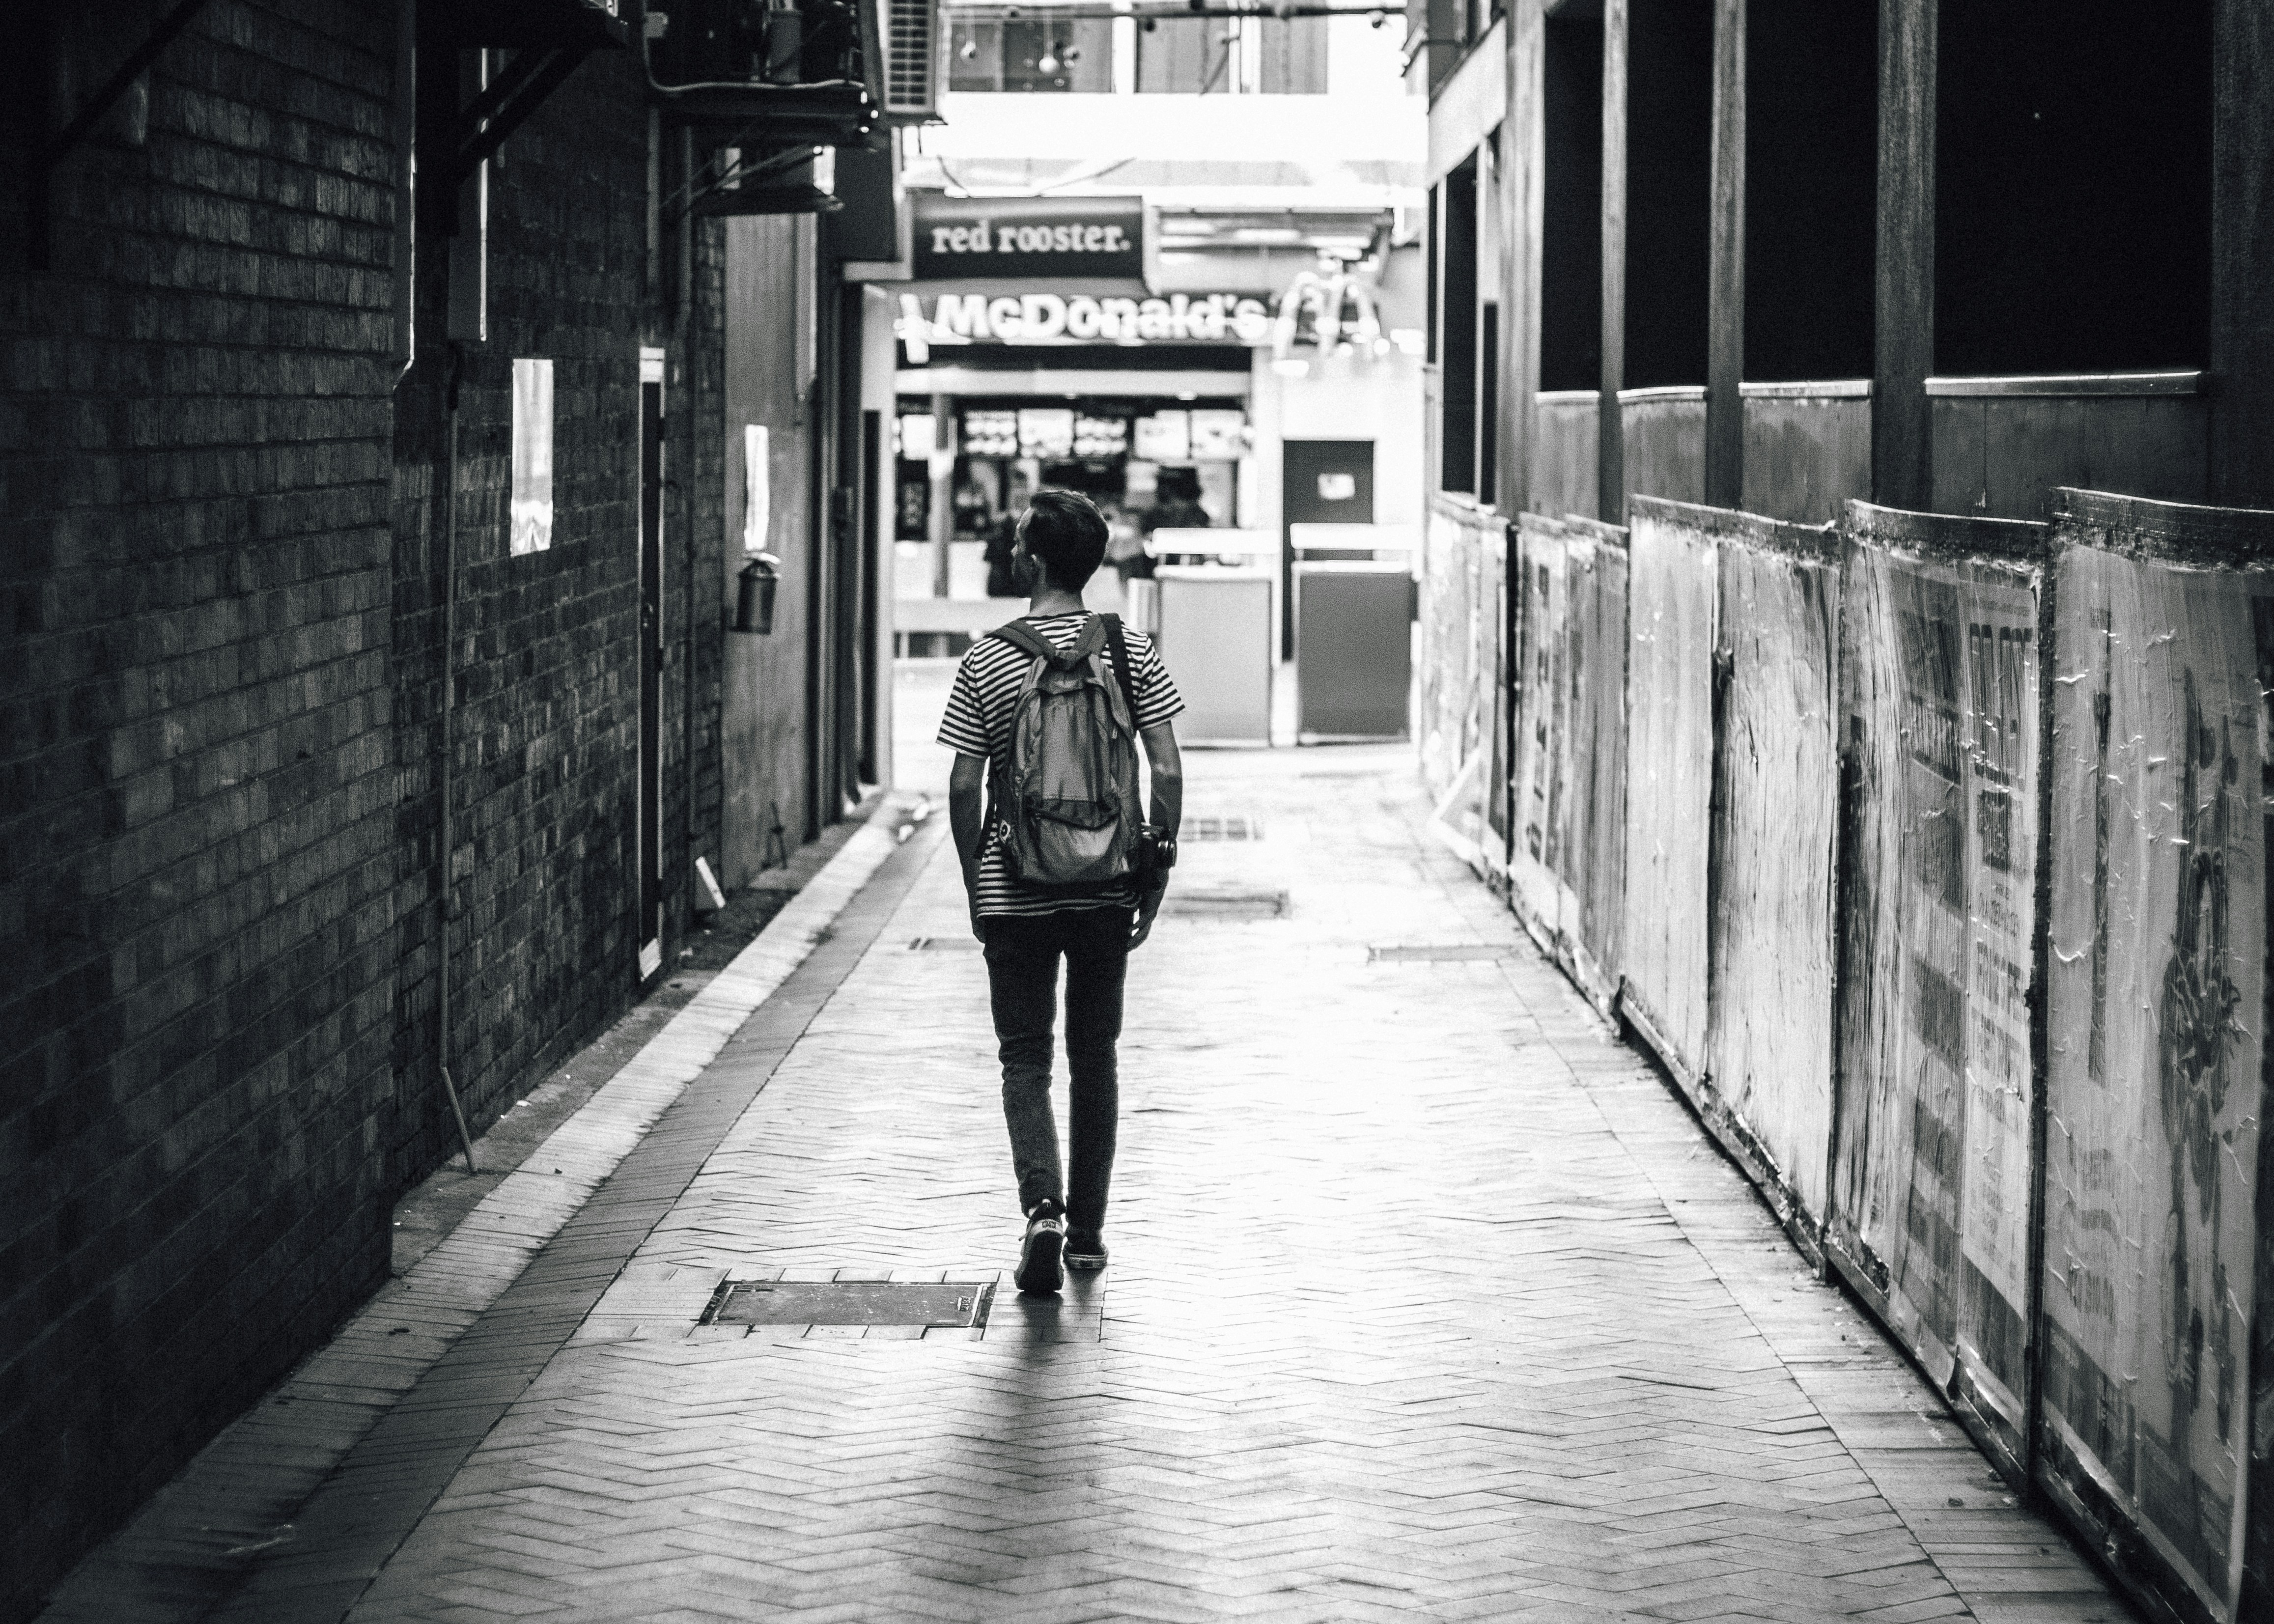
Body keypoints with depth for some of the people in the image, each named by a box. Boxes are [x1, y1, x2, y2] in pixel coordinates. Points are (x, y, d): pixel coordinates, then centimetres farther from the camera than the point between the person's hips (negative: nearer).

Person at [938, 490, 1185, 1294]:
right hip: (1106, 889, 2)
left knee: (1026, 1057, 5)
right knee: (1095, 1056, 15)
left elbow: (965, 787, -5)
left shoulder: (987, 662, -6)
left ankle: (1043, 1208, -17)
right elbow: (1168, 773, -5)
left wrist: (975, 889, 7)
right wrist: (1156, 880, 4)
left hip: (1014, 890, -2)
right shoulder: (1132, 652, -2)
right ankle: (1087, 1230, 20)